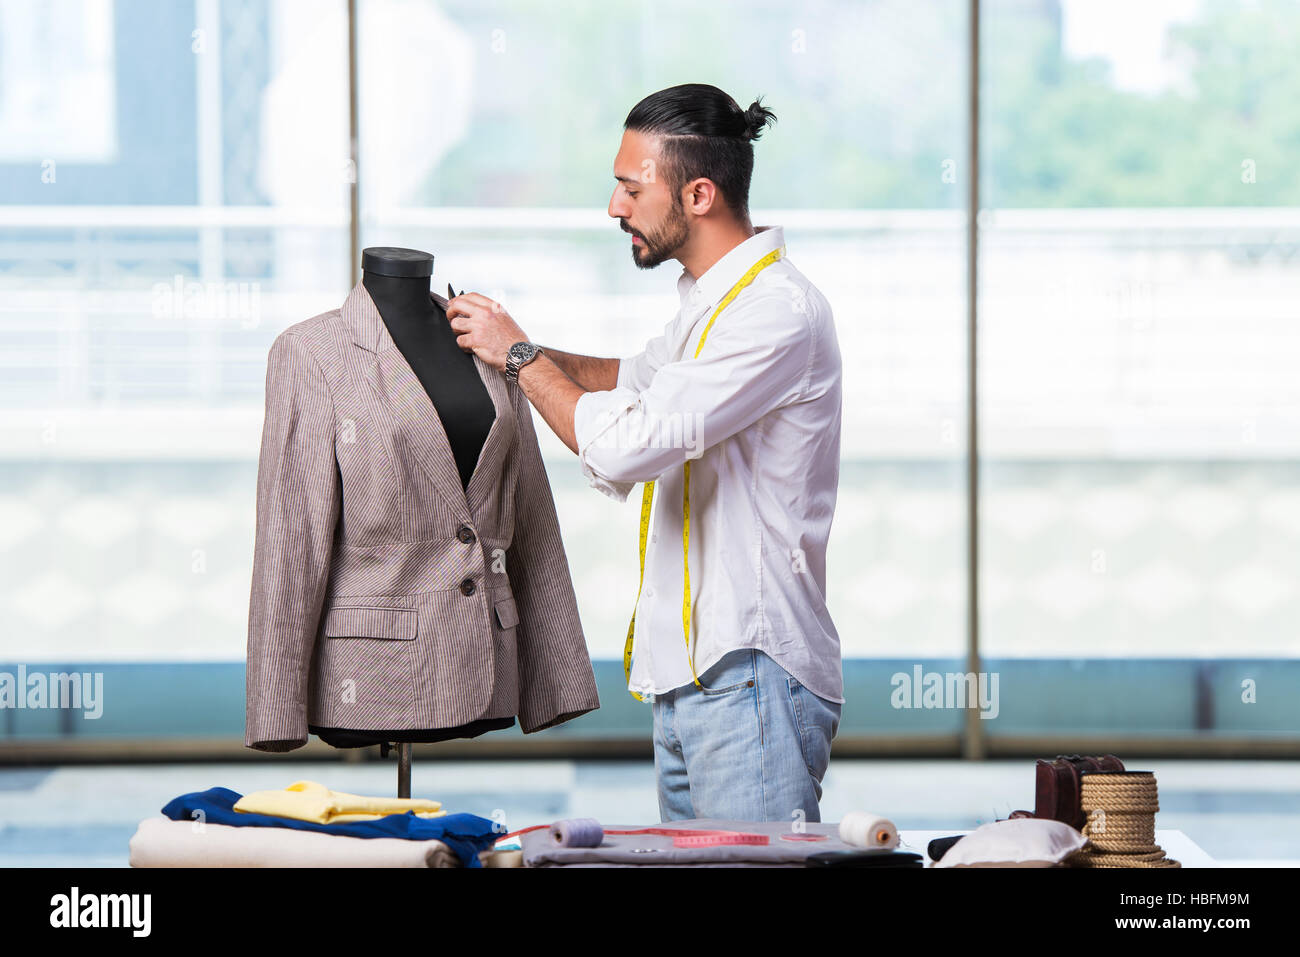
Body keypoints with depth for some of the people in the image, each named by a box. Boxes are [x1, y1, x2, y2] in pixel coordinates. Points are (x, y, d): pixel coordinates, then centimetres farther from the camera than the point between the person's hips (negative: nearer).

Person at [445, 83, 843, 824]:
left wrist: (521, 356, -8)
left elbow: (627, 449, -24)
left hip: (752, 680, -10)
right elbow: (637, 378, 38)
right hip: (688, 679, 10)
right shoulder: (713, 301, 16)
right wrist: (513, 350, 23)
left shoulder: (779, 311, -18)